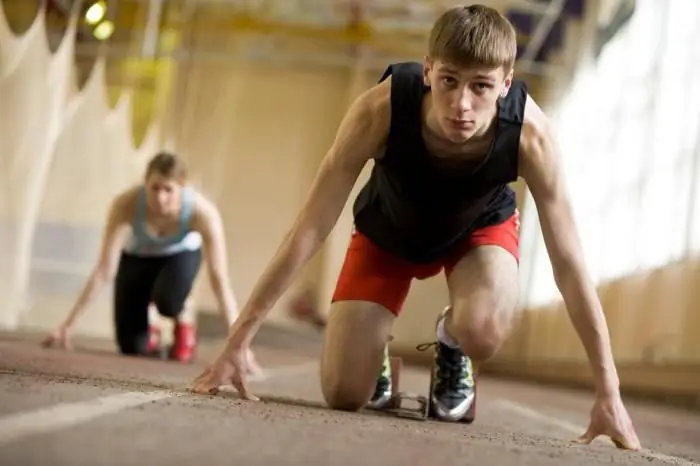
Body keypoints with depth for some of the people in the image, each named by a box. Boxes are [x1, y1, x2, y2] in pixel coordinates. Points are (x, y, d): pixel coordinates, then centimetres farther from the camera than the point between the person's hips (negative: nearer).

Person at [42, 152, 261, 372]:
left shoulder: (203, 212, -37)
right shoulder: (126, 204, -37)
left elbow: (220, 279, -37)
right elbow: (104, 269, -34)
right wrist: (66, 325, -36)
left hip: (181, 255, -1)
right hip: (137, 256, 1)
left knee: (168, 300, -34)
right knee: (131, 347, -9)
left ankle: (184, 320, 2)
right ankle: (147, 332, 28)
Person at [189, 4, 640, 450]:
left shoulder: (530, 134, -37)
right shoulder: (381, 108, -39)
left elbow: (569, 263, -30)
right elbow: (310, 229, -33)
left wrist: (609, 393, -31)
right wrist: (236, 343, -33)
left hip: (480, 227, 0)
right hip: (388, 228, 0)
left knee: (483, 330, -34)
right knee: (343, 394, -10)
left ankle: (451, 347, 5)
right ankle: (378, 353, 28)